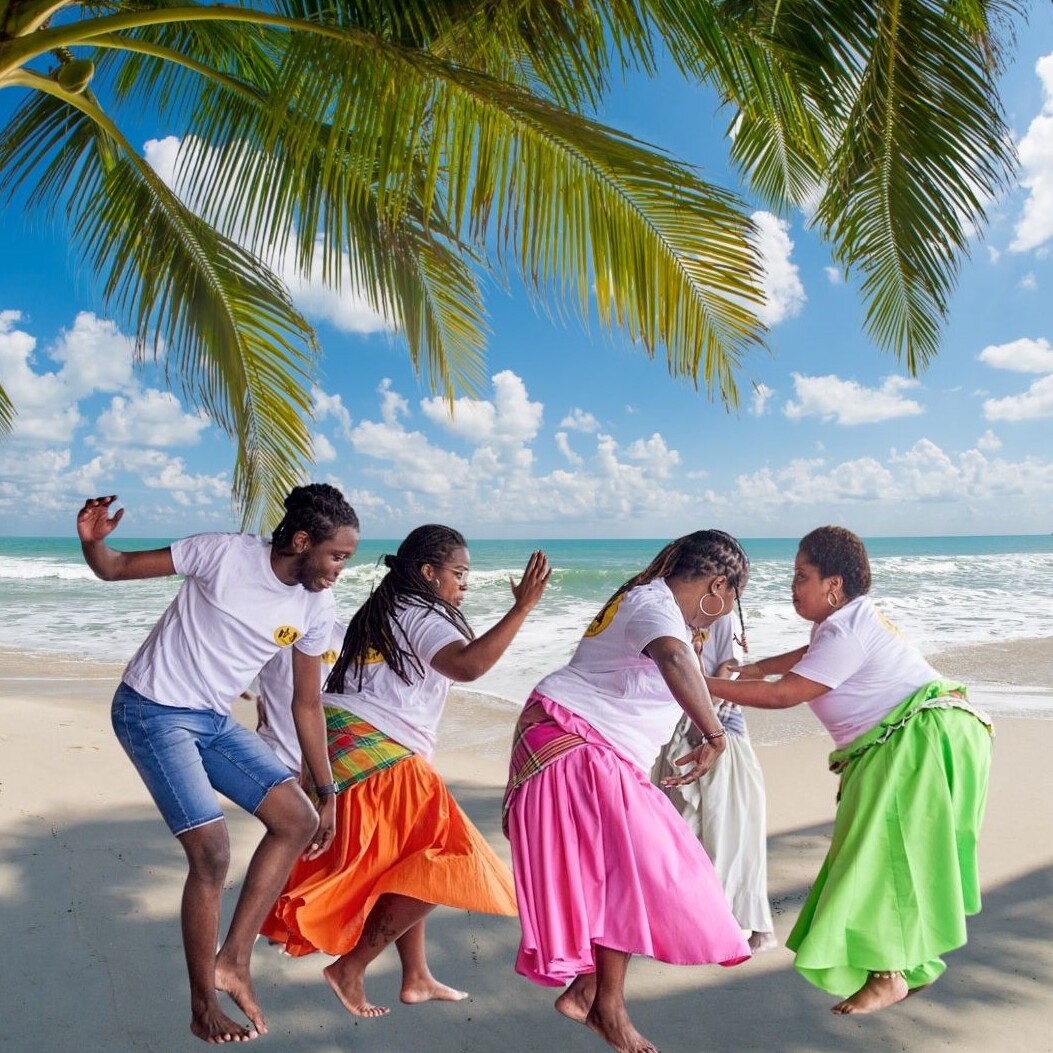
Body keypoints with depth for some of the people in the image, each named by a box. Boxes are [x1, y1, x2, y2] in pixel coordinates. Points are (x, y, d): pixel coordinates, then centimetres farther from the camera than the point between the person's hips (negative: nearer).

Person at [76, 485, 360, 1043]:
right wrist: (92, 541, -35)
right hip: (152, 711, -6)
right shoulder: (224, 554, -20)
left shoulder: (316, 608, -4)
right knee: (212, 854, -12)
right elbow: (115, 568, -11)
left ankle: (233, 961, 8)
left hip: (215, 721, 7)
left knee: (299, 820, -3)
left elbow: (307, 704, 4)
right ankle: (203, 1008, 9)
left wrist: (327, 793, 6)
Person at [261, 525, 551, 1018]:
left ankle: (416, 977, 24)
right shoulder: (419, 614, -10)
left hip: (350, 744, 10)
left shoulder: (386, 611, 20)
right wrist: (522, 607, -26)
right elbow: (467, 665, -28)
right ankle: (350, 968, 0)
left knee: (408, 864, 17)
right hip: (370, 750, -10)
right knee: (440, 866, -5)